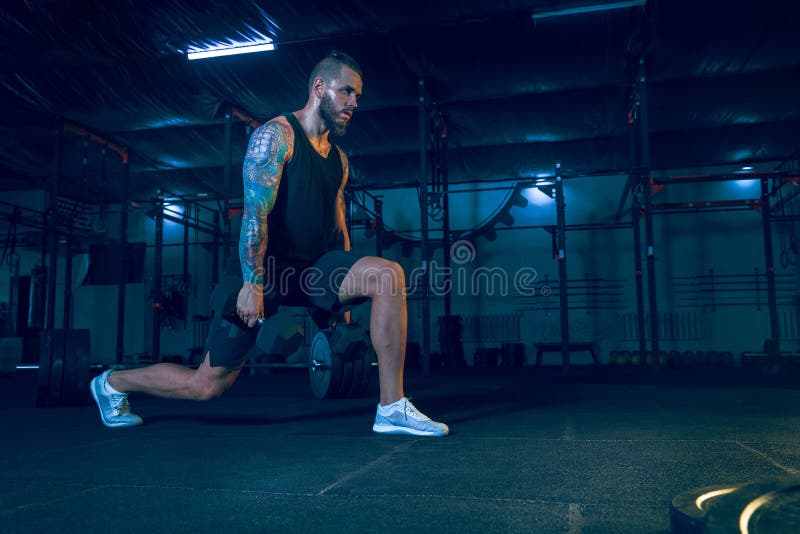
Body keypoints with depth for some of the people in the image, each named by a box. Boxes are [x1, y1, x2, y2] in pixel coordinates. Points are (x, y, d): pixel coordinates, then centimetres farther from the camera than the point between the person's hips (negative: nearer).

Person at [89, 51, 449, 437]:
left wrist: (341, 295, 15)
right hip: (264, 270, -6)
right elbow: (255, 212, -18)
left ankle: (392, 409, -15)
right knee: (208, 384, 0)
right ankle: (111, 383, 30)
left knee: (389, 274, -20)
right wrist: (253, 284, -24)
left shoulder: (339, 159, 13)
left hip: (313, 269, 6)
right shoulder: (275, 135, -8)